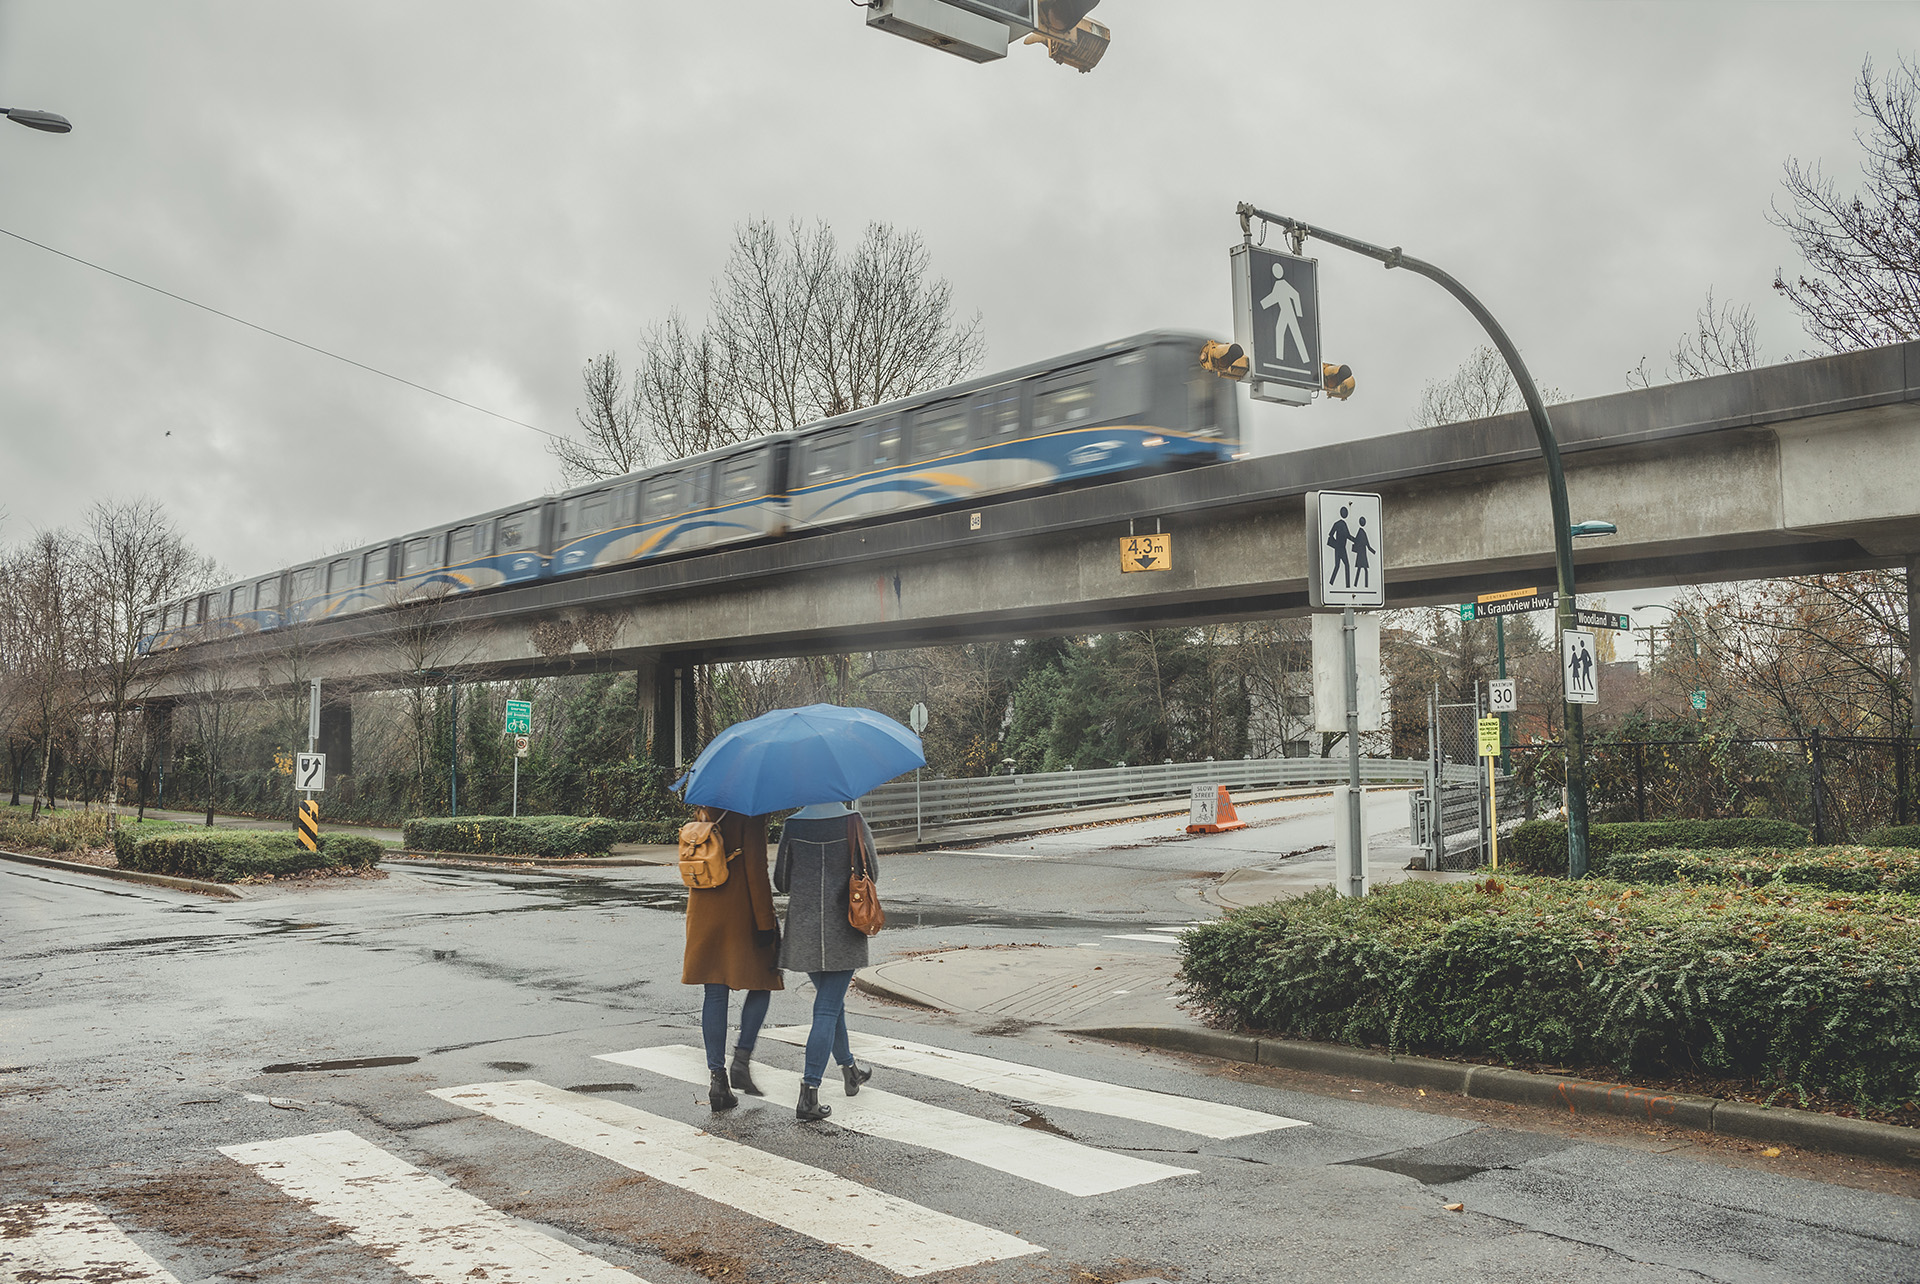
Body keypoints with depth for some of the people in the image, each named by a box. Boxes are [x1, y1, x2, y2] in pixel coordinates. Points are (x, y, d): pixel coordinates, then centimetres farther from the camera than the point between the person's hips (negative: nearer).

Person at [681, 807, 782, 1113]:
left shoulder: (705, 810, 8)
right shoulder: (751, 812, -15)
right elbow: (756, 868, -18)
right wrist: (765, 921, -14)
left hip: (705, 913, 6)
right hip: (741, 914, -6)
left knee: (715, 994, 8)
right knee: (761, 984, 14)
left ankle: (718, 1077, 8)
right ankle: (742, 1060, 4)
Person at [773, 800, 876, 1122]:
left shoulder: (793, 825, -4)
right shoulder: (853, 821, -9)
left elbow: (781, 881, 2)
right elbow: (871, 875, -1)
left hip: (803, 929, 3)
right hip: (843, 929, -3)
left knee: (831, 1000, 22)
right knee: (828, 1008, 0)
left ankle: (849, 1069, 38)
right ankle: (809, 1093, -7)